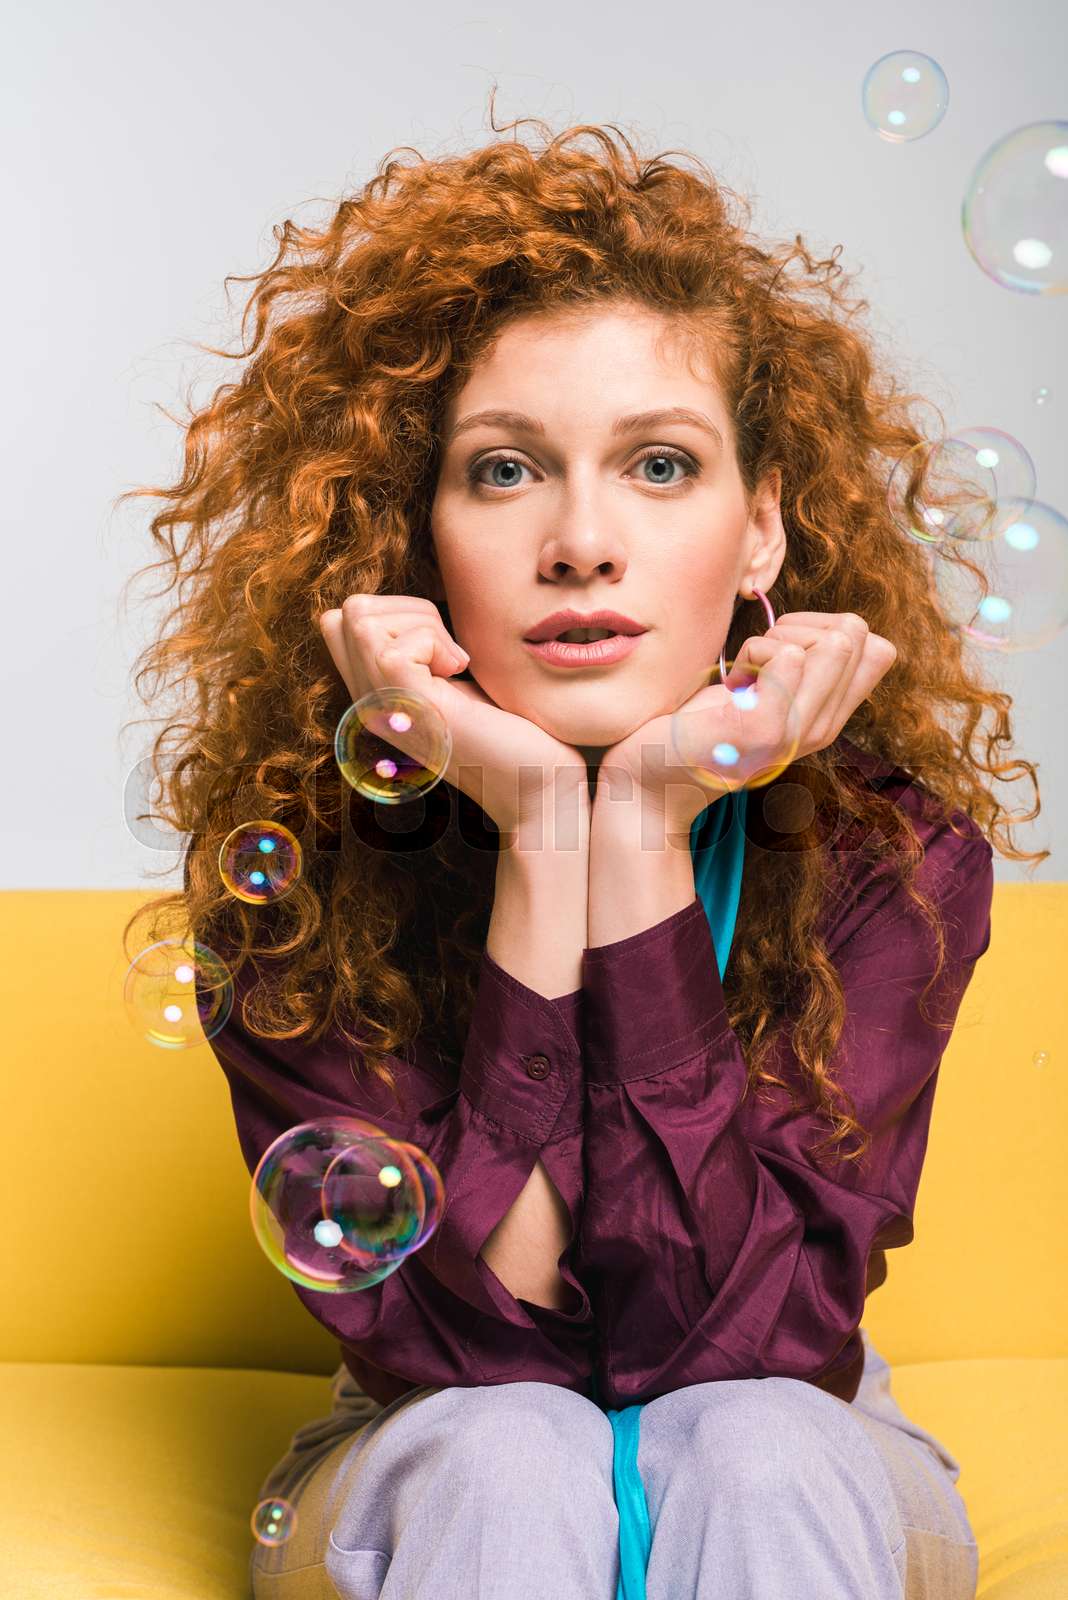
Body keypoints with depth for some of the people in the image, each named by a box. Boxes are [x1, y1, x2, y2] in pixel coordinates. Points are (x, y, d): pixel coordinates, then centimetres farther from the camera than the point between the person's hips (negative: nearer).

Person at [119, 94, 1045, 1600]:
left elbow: (725, 1344, -25)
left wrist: (647, 827, -31)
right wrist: (534, 838, -32)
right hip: (430, 1465, -1)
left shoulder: (894, 846, -19)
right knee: (508, 1456, -33)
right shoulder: (294, 856, -20)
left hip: (795, 1470, 2)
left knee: (748, 1454, -30)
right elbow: (472, 1344, -24)